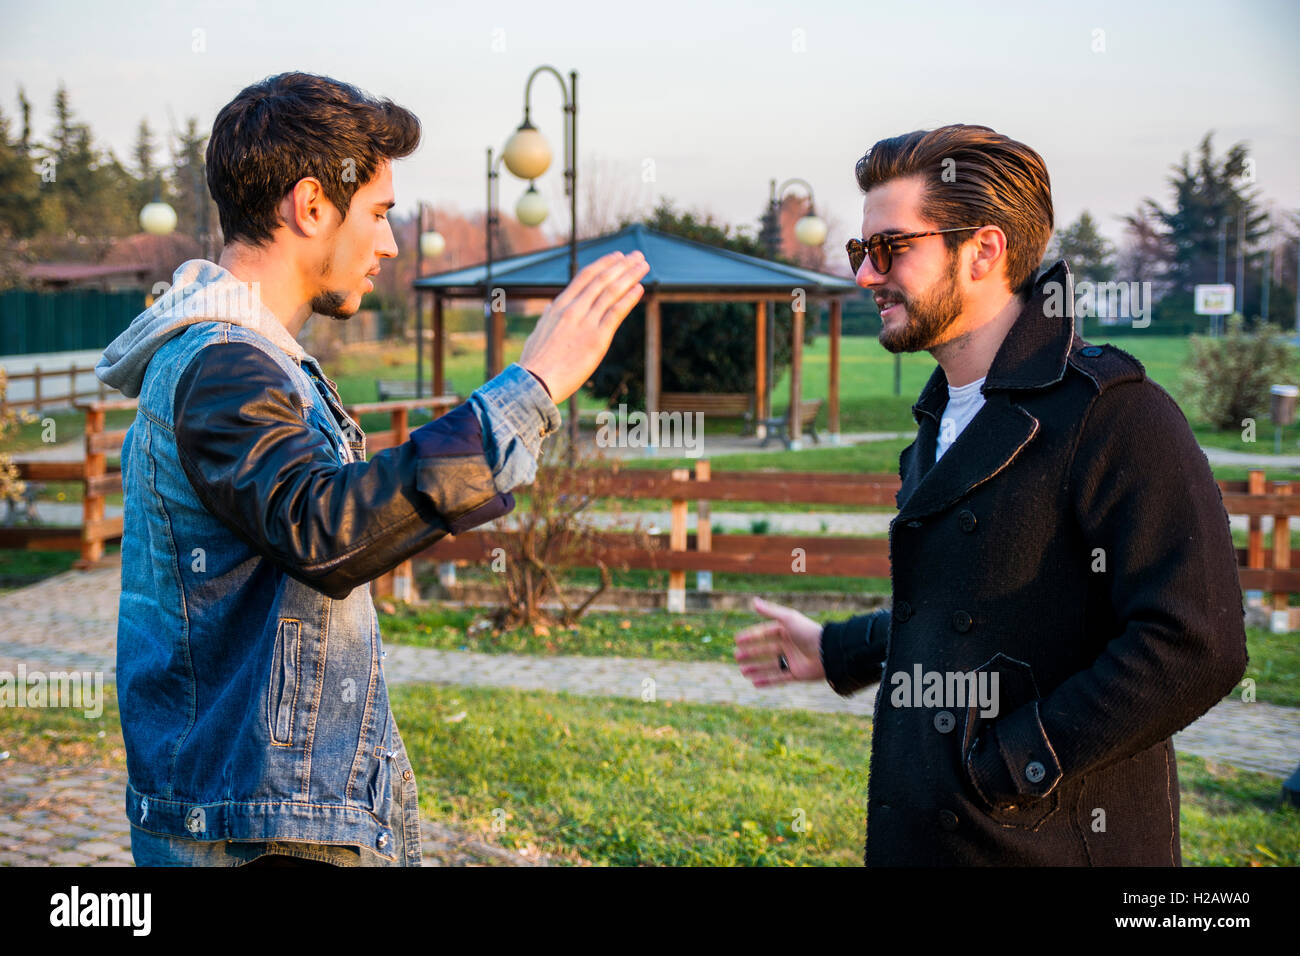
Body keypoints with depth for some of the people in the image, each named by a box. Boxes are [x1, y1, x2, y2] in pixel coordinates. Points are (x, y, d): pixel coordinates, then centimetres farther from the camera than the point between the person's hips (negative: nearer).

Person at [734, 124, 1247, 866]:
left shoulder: (1115, 413, -16)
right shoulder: (944, 422, 13)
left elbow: (1194, 647, -23)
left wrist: (1009, 766, -22)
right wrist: (839, 652, 27)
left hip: (1047, 841, -8)